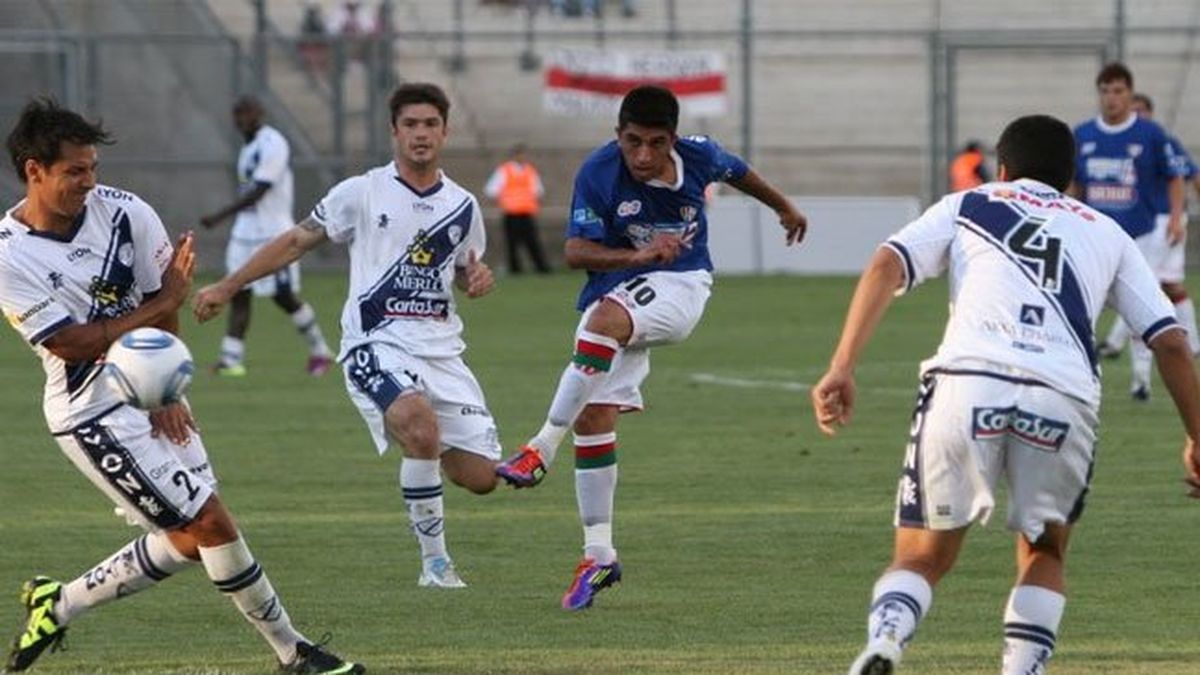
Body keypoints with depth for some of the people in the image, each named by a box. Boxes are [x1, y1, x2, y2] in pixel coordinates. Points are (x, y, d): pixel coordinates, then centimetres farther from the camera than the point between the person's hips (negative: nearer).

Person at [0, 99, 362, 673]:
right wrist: (161, 303, -17)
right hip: (92, 413, -6)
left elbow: (165, 311, 1)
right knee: (210, 523, -9)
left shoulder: (124, 213, -5)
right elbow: (71, 343, -18)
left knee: (187, 540, 7)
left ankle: (58, 605, 23)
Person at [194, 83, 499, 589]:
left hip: (442, 350, 5)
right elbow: (298, 241, 7)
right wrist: (227, 287, 5)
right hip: (376, 343, -5)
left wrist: (478, 280, 2)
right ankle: (435, 561, -21)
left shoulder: (462, 206, 12)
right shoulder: (362, 194, 0)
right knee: (422, 427, -35)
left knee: (480, 477, -2)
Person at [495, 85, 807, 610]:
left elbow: (738, 172, 16)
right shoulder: (598, 174, -13)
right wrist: (638, 255, -32)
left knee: (605, 319, -35)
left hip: (680, 283, -2)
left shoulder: (698, 157, -8)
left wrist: (784, 208, 36)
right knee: (594, 414, -7)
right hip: (616, 293, 2)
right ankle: (599, 556, 6)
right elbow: (576, 252, -15)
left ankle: (541, 450, -32)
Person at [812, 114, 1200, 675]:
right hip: (1064, 399, 1)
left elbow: (886, 267, 9)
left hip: (966, 381, -1)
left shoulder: (965, 207, 27)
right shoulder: (1106, 233, 30)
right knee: (1043, 555, 25)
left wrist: (841, 369, 1)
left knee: (922, 557, 10)